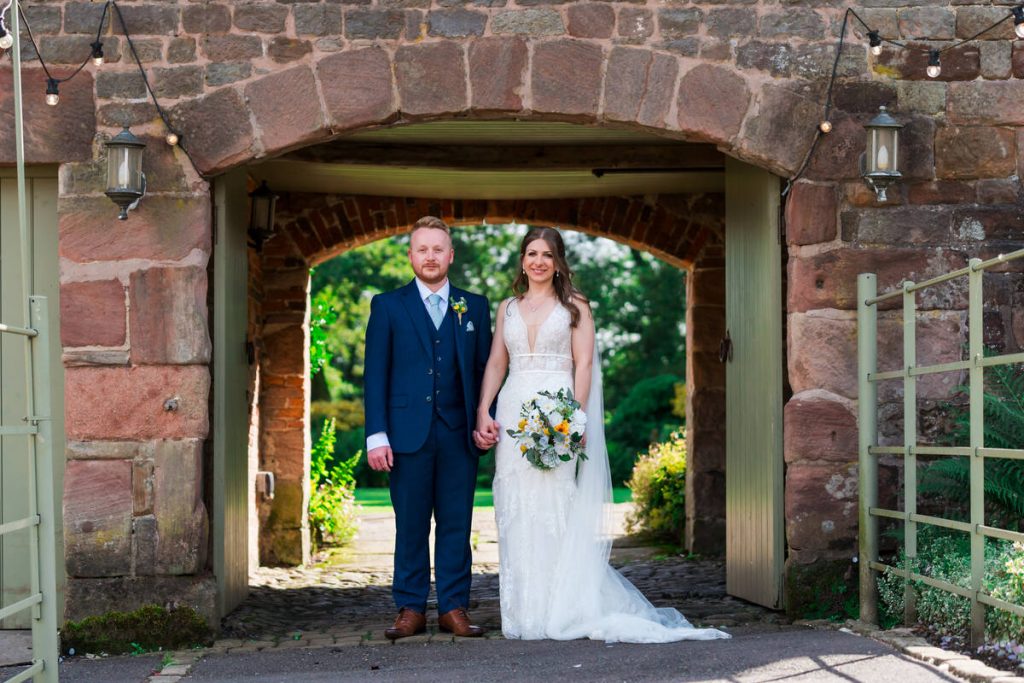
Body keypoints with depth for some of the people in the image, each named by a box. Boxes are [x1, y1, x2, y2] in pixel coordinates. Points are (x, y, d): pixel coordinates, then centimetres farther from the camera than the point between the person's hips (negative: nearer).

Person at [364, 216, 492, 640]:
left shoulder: (475, 307, 12)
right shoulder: (388, 306, 6)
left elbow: (485, 370, 10)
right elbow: (375, 374, 2)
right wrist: (376, 434, -6)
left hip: (459, 436, 2)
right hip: (408, 434, -1)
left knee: (456, 525, 3)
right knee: (410, 526, 2)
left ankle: (453, 609, 10)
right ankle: (410, 609, 9)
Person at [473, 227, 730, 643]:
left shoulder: (574, 306, 7)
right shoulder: (508, 308, 17)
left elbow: (584, 364, -1)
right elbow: (496, 364, 13)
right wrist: (483, 412, -1)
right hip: (514, 414, 3)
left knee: (555, 509, -6)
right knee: (514, 513, 1)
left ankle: (558, 612, -2)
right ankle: (522, 612, 5)